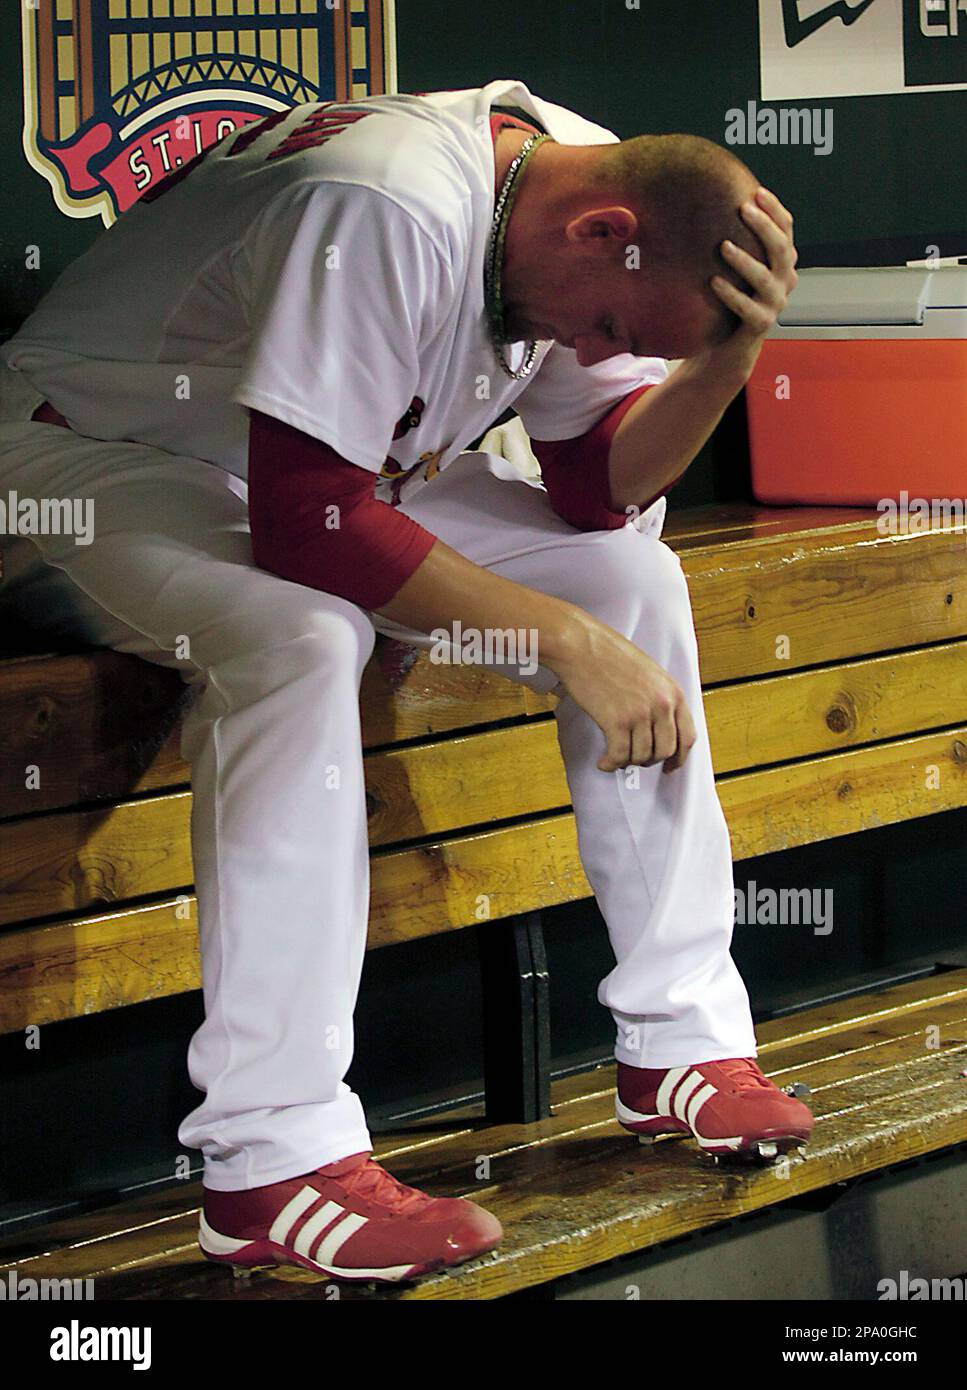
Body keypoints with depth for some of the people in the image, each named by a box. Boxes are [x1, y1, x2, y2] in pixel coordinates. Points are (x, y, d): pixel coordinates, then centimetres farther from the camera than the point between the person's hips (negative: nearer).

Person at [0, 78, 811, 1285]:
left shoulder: (588, 177, -7)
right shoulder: (393, 210, -34)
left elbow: (599, 491, -2)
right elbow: (306, 518, -36)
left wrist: (728, 351, -20)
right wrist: (565, 639, -32)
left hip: (343, 474, 9)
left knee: (631, 572, -4)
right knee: (301, 632, -37)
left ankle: (680, 1043, 3)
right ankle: (271, 1165, -35)